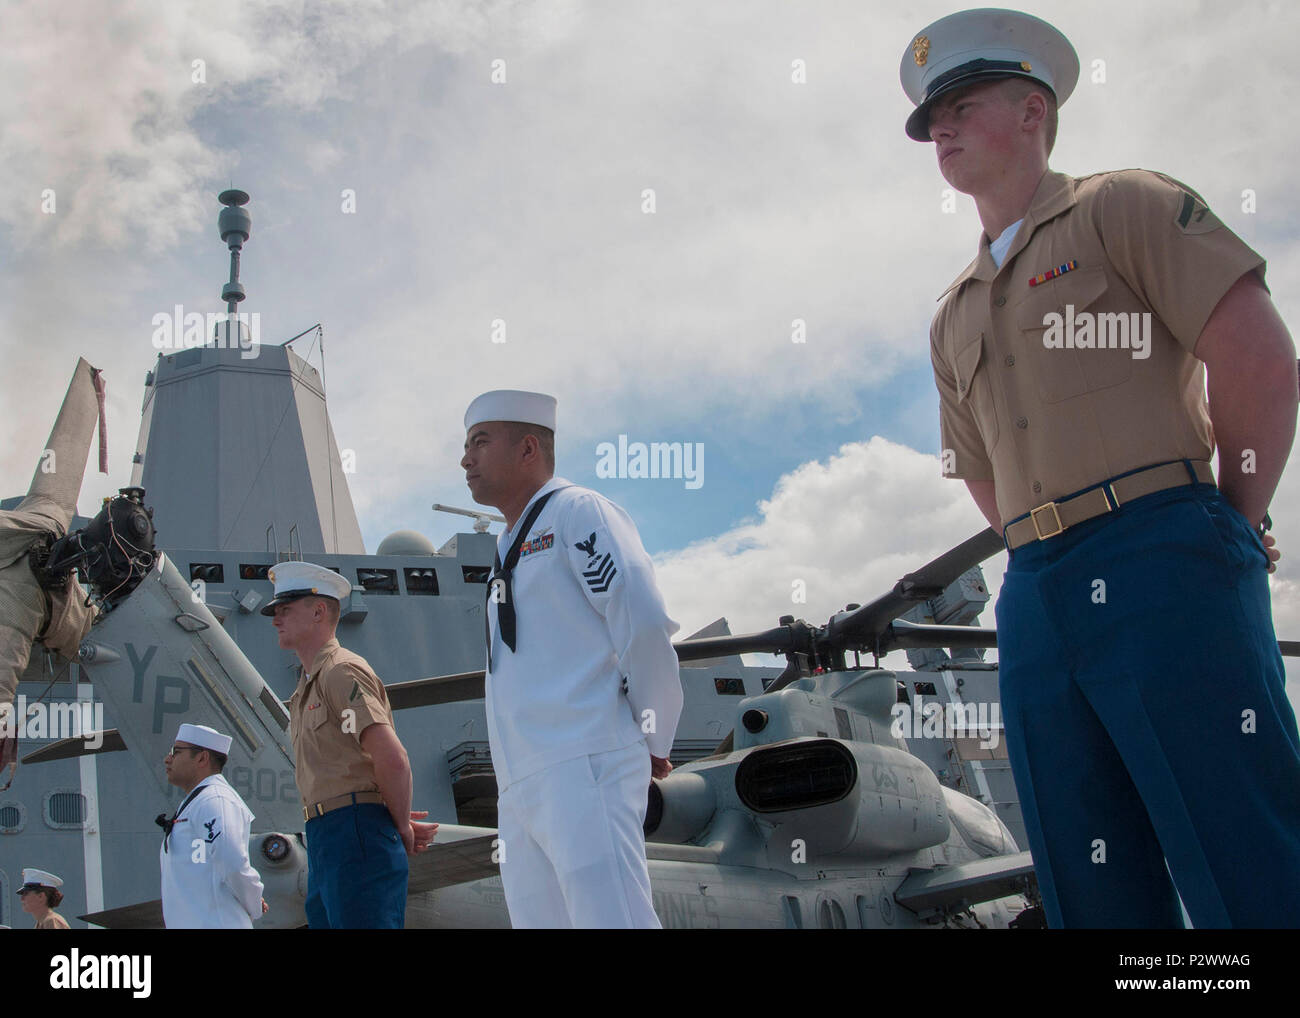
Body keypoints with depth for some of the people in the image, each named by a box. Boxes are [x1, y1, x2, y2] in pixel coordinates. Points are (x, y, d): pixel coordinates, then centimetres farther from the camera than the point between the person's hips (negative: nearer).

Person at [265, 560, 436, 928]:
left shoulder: (342, 670, -8)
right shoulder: (308, 687, 24)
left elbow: (393, 760, -18)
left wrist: (402, 828, -5)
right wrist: (401, 823, 10)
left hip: (356, 831, -10)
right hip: (325, 842, 10)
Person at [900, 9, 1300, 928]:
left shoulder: (1121, 207, 6)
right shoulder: (956, 316, 24)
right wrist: (1052, 559, 16)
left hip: (1160, 567, -6)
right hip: (1037, 602, 7)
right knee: (1096, 894, 6)